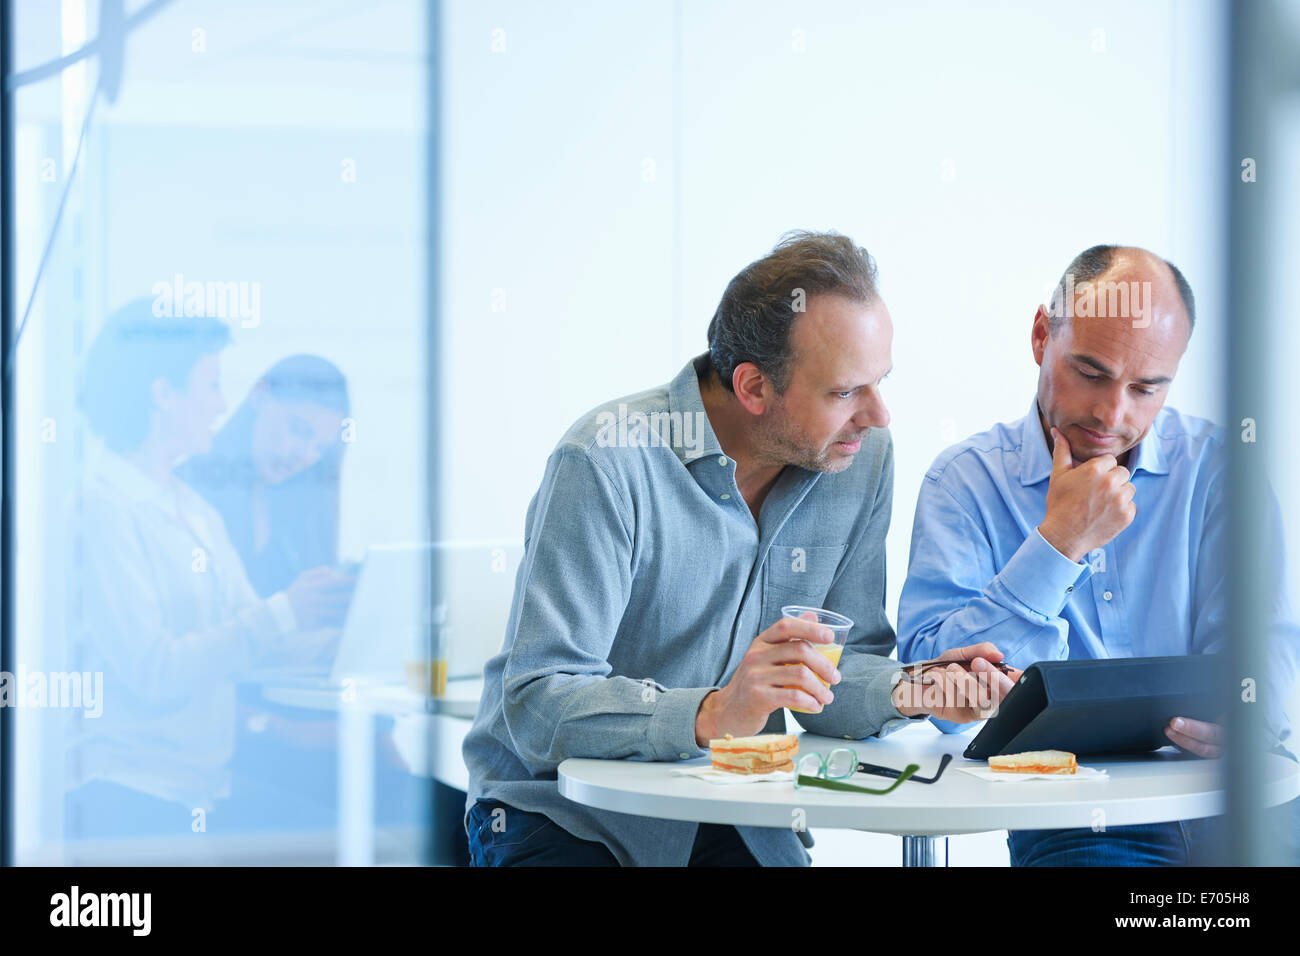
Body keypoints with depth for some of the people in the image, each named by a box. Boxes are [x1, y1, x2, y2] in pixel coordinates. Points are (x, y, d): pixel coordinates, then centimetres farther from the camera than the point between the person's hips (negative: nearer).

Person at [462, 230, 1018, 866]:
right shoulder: (607, 463, -19)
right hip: (565, 816, -5)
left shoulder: (863, 461, 0)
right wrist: (711, 715, -39)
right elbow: (537, 705, -25)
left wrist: (902, 691, -15)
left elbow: (834, 671, 7)